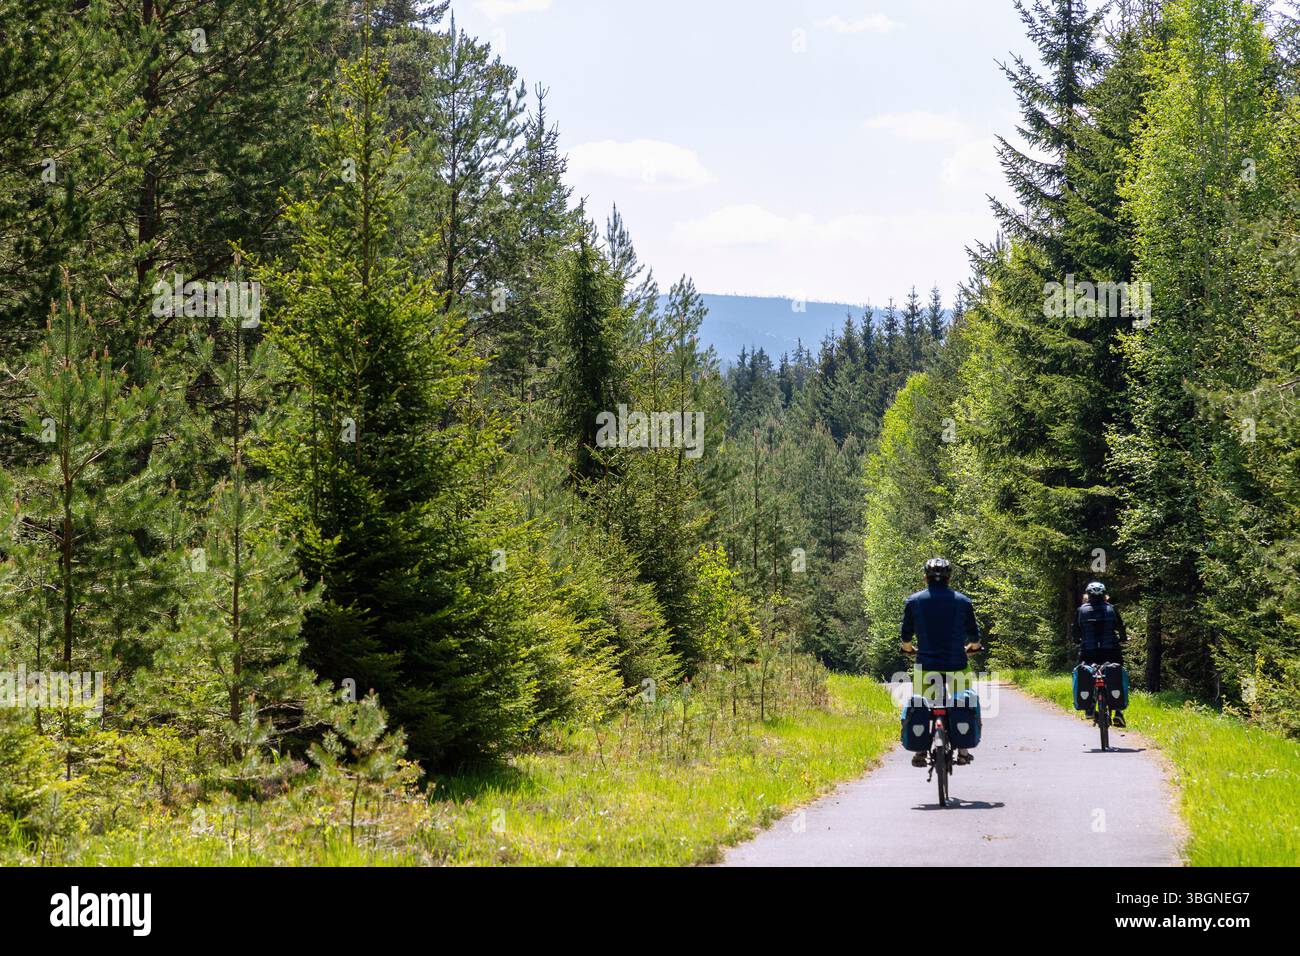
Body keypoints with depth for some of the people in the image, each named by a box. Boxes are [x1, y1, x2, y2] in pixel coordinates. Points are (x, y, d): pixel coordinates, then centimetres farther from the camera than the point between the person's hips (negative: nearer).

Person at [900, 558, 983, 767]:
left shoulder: (914, 601, 3)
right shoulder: (963, 601, 4)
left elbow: (905, 636, 10)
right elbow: (974, 637, 12)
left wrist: (908, 649, 32)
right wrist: (971, 647, 34)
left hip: (926, 666, 0)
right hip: (956, 664, 0)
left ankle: (920, 752, 6)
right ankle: (963, 751, 12)